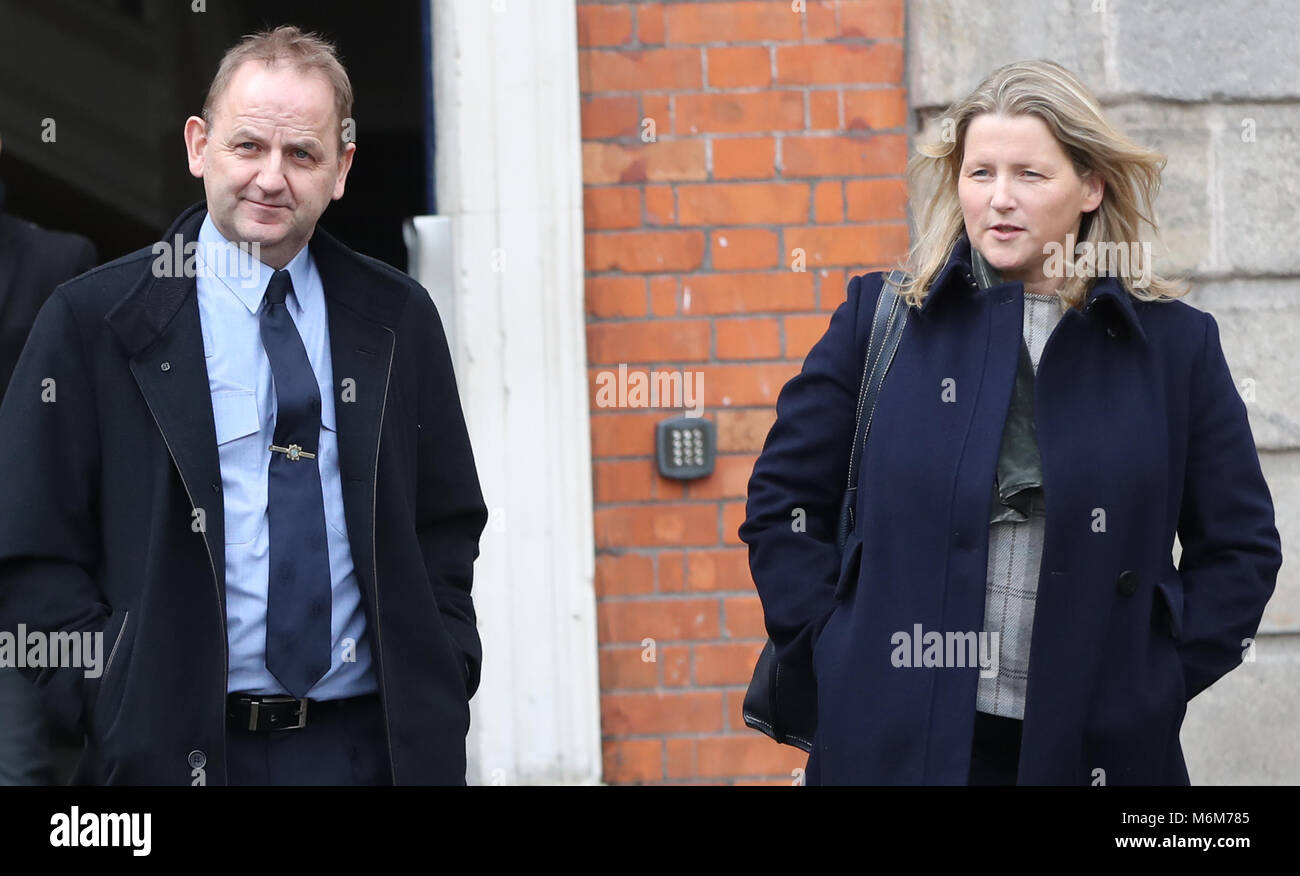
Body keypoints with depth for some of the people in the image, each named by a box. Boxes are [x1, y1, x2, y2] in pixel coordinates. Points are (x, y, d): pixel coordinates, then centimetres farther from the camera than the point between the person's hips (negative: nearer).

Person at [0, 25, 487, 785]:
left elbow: (447, 530, 12)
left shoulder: (401, 321, 7)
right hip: (176, 749, -2)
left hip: (373, 743, 3)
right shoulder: (92, 323, -2)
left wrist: (440, 703, 1)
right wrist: (118, 714, -12)